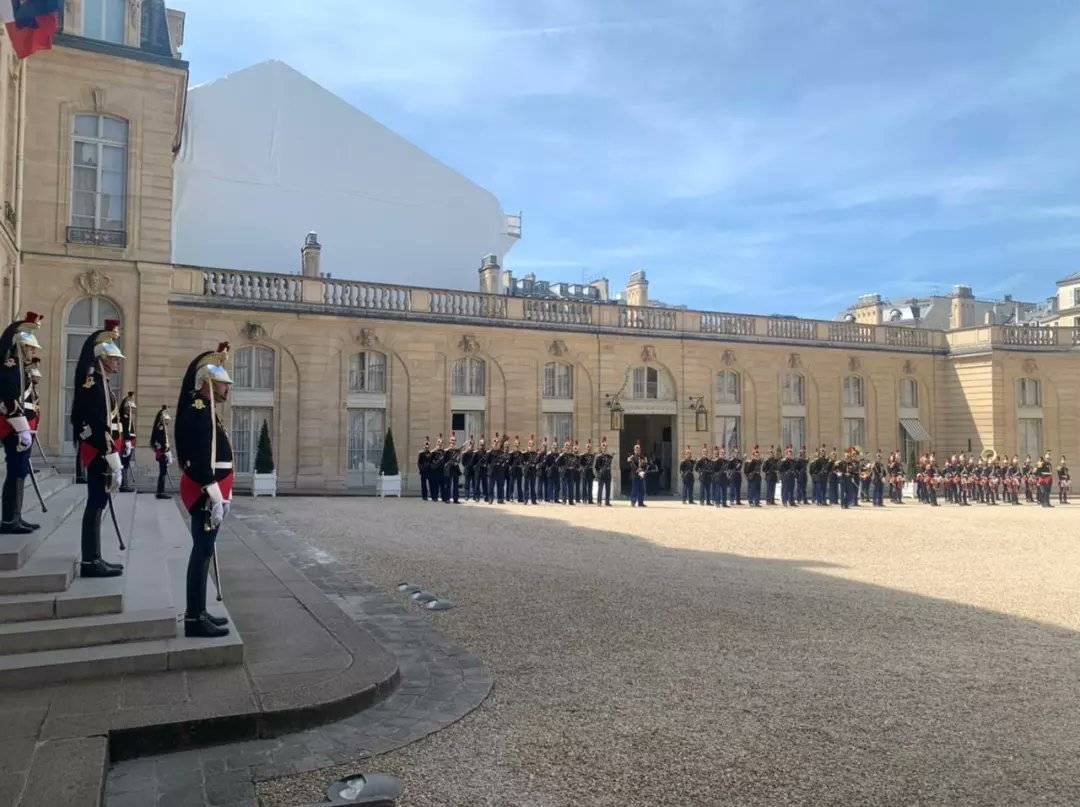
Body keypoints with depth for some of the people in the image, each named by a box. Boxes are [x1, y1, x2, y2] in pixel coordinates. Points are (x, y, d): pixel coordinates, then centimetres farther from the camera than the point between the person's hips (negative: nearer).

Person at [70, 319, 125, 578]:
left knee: (97, 504, 11)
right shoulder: (96, 383, -14)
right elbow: (101, 425, -21)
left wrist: (112, 460, 22)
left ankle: (93, 559, 17)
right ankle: (91, 562, -2)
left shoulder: (97, 382, 17)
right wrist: (114, 463, -22)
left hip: (97, 451, 10)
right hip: (100, 452, -10)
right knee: (96, 504, -6)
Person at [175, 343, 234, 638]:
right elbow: (200, 459, -22)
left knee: (204, 550, 14)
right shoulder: (199, 411, -15)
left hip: (210, 489, 11)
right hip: (205, 492, -11)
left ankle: (198, 612, 21)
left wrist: (223, 495, 22)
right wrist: (215, 498, -24)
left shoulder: (206, 410, 17)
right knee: (203, 551, -7)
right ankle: (195, 619, -2)